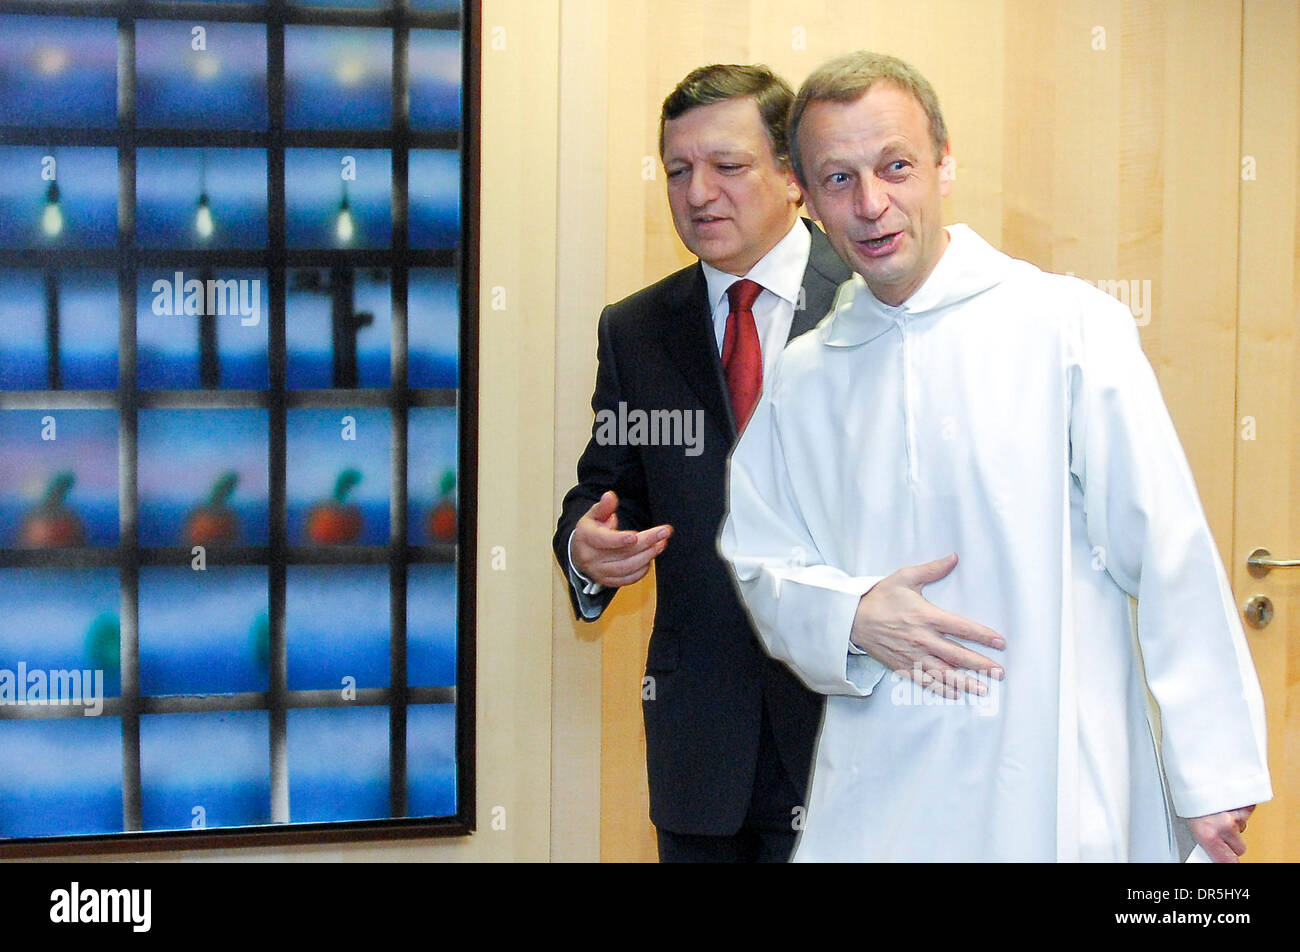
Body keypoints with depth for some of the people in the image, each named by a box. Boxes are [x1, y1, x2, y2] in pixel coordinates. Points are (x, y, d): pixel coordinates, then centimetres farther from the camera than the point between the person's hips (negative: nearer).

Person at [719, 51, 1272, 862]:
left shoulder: (1073, 325, -4)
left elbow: (1169, 557, -5)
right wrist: (850, 619, -8)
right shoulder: (798, 380, 10)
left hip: (1057, 797, -3)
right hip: (872, 799, 3)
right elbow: (759, 560, 15)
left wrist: (1211, 779, -6)